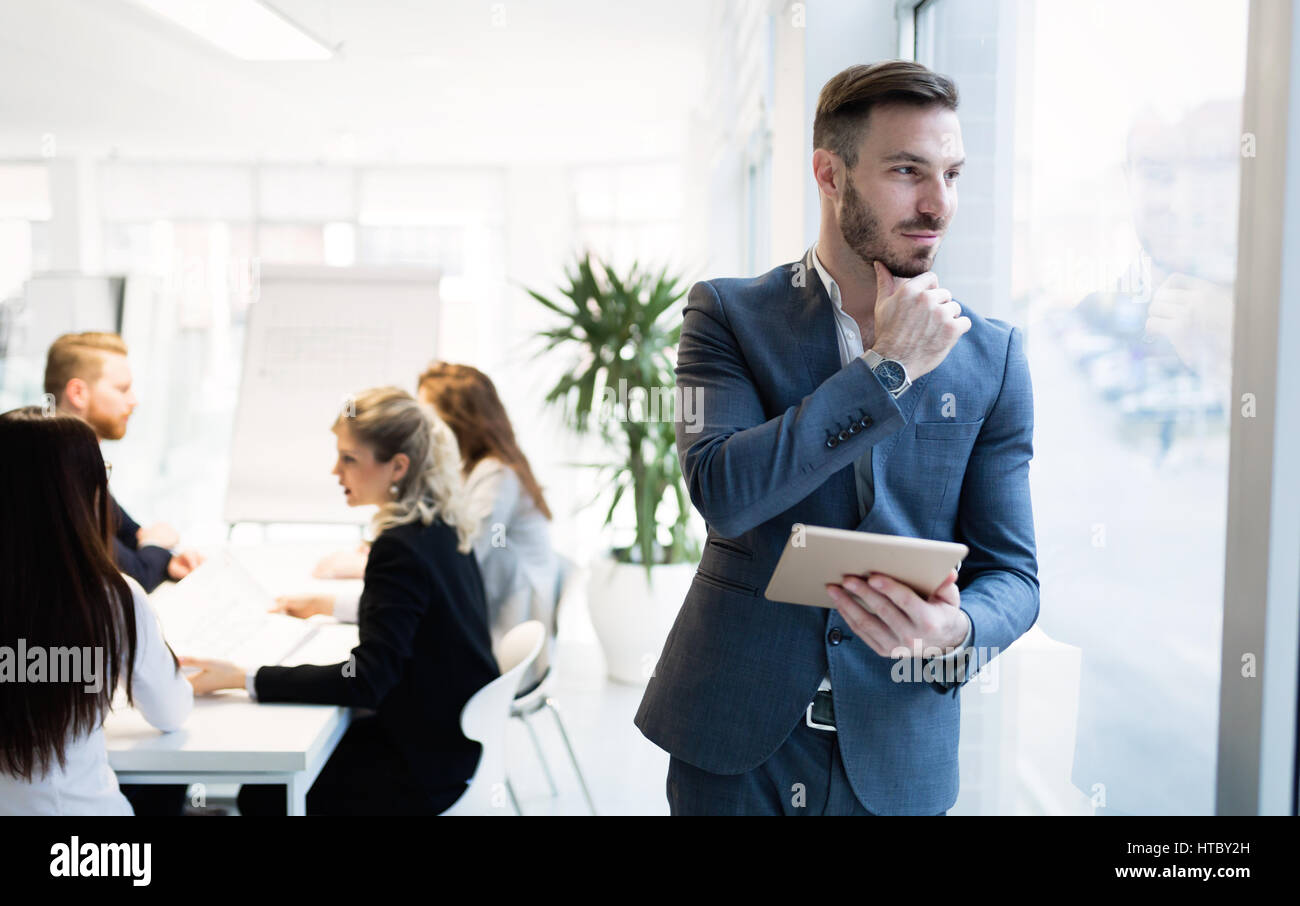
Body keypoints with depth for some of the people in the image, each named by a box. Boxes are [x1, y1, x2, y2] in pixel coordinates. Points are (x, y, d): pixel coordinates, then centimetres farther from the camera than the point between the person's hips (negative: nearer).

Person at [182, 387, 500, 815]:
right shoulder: (439, 527, 1)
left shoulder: (401, 548, -26)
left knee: (263, 796, 3)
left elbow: (367, 679, -28)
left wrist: (243, 679, -28)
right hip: (447, 733, 9)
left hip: (425, 764, -9)